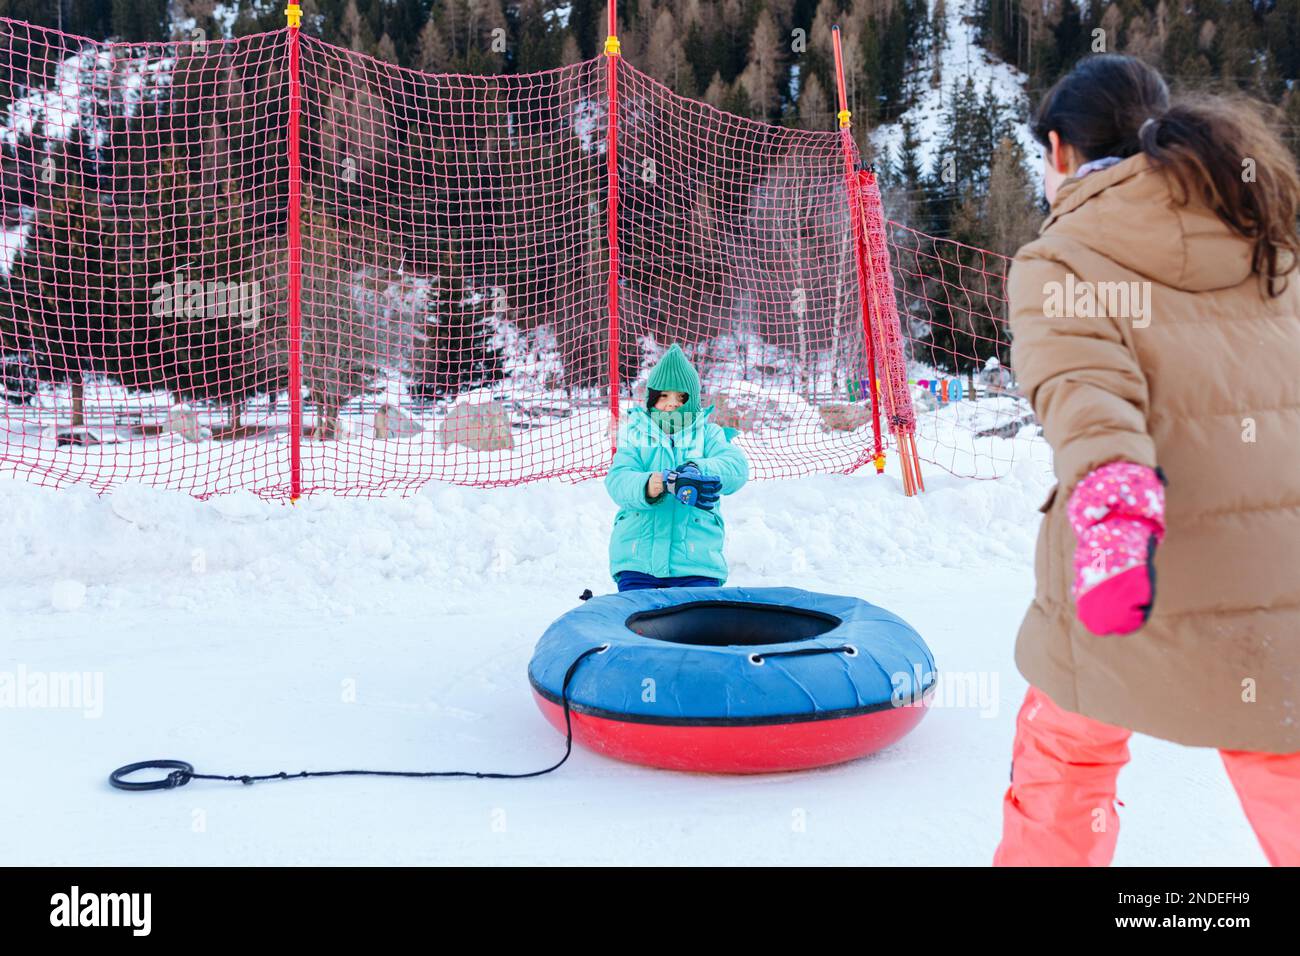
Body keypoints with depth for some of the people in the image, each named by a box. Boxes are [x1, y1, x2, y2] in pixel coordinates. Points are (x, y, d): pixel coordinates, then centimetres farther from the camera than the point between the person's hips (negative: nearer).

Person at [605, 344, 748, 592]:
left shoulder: (708, 433, 12)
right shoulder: (636, 432, 10)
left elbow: (736, 466, -9)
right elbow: (617, 481, -9)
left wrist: (698, 470, -31)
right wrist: (663, 483, -31)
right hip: (637, 560, 0)